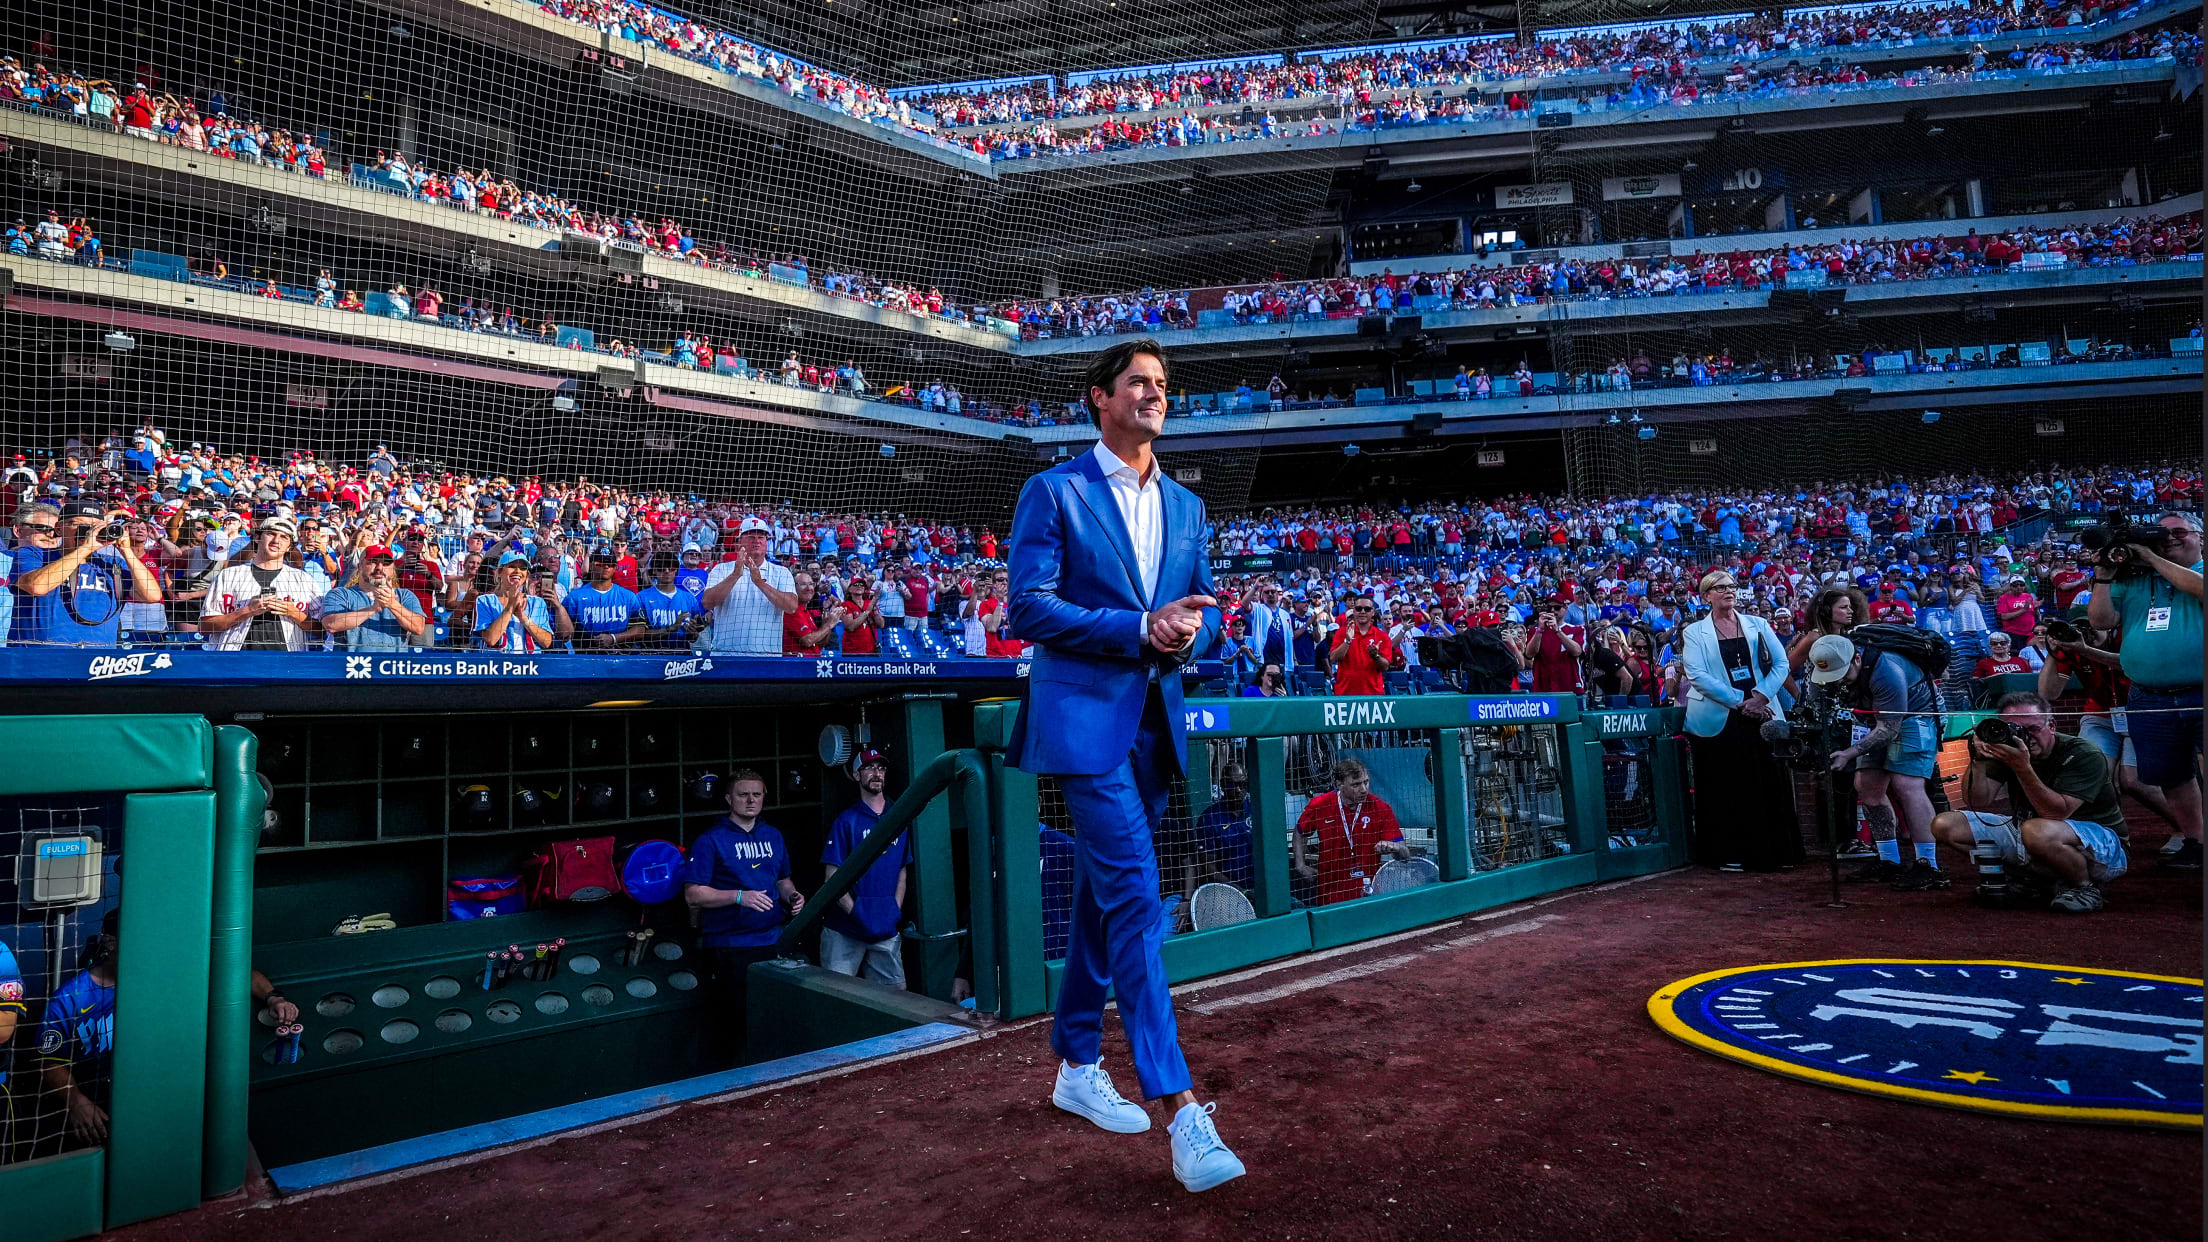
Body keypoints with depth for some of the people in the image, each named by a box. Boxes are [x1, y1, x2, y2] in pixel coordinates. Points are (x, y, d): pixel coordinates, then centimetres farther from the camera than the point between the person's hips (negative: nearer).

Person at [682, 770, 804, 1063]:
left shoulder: (773, 837, 14)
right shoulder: (710, 840, -5)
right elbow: (693, 894, -10)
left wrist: (792, 896, 3)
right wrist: (740, 897, -20)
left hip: (774, 940, 5)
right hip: (731, 946, -5)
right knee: (735, 1018, -1)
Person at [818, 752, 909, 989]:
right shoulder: (847, 821, -3)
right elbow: (832, 878, -6)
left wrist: (895, 911, 0)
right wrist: (856, 913, -14)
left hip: (887, 929, 4)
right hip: (845, 929, -3)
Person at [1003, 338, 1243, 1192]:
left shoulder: (1186, 506, 15)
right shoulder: (1054, 492, -3)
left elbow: (1206, 611, 17)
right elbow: (1029, 609, -11)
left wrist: (1189, 632, -8)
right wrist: (1139, 627, -18)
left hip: (1154, 722, 7)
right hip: (1084, 718, -6)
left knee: (1105, 896, 15)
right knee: (1135, 897, -13)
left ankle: (1076, 1067, 30)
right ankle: (1179, 1106, -10)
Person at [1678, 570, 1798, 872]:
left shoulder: (1758, 625, 13)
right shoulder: (1694, 633, 3)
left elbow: (1781, 663, 5)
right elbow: (1697, 675, -9)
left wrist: (1762, 695, -11)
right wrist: (1738, 701, -16)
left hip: (1762, 715, 3)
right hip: (1718, 720, -2)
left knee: (1769, 784, 3)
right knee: (1726, 789, 0)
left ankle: (1775, 851, 13)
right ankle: (1729, 854, 8)